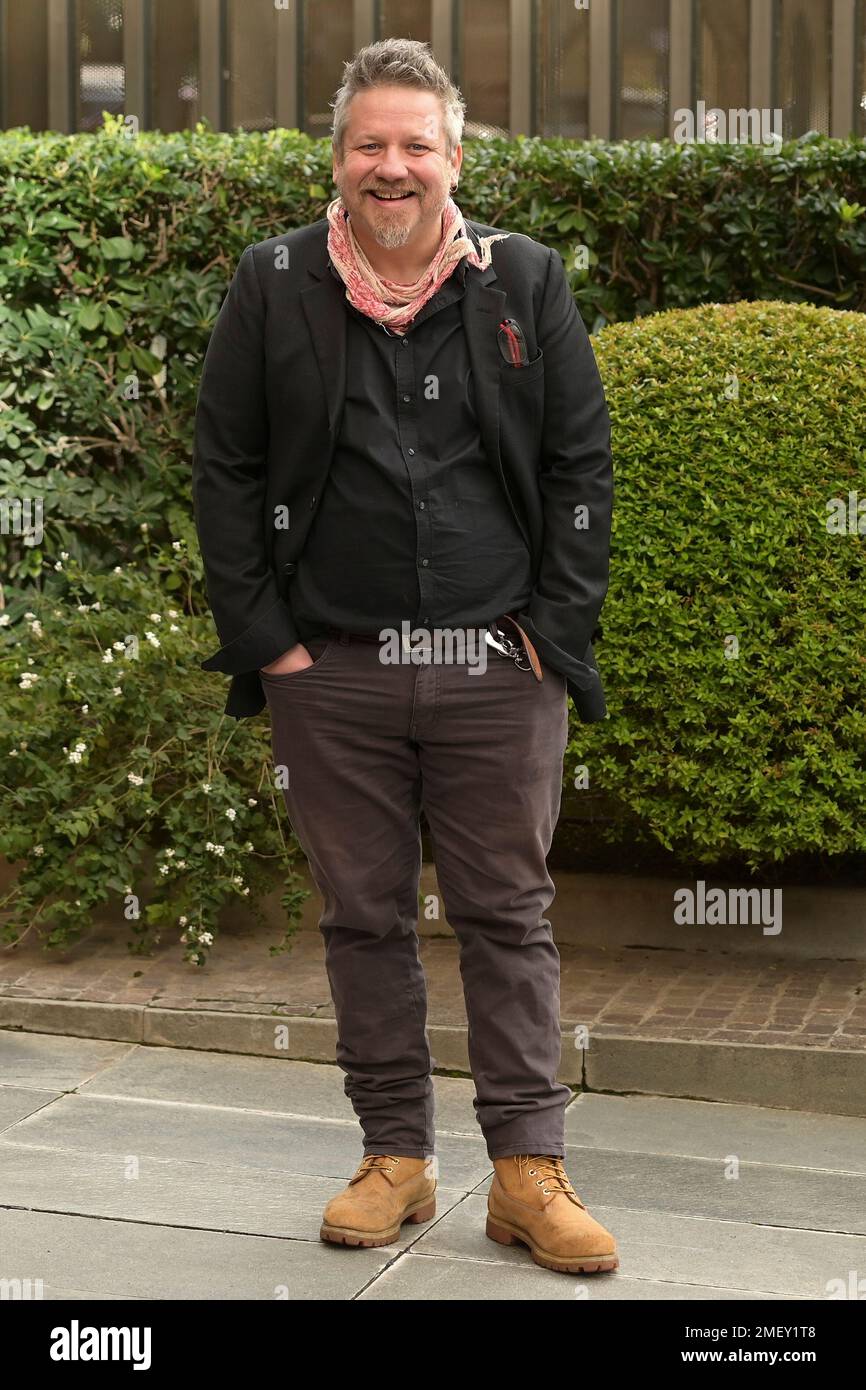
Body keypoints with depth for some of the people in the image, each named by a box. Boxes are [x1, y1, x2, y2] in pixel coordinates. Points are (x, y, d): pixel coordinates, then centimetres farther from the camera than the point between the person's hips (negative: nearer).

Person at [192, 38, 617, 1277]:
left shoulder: (526, 282, 5)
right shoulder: (274, 287, 5)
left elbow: (583, 465, 5)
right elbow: (225, 471, 5)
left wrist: (557, 630, -3)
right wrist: (261, 638, -2)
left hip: (498, 669, 0)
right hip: (331, 668, 1)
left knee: (509, 917, 4)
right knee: (363, 918, 8)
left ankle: (530, 1170, 12)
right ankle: (395, 1155, 21)